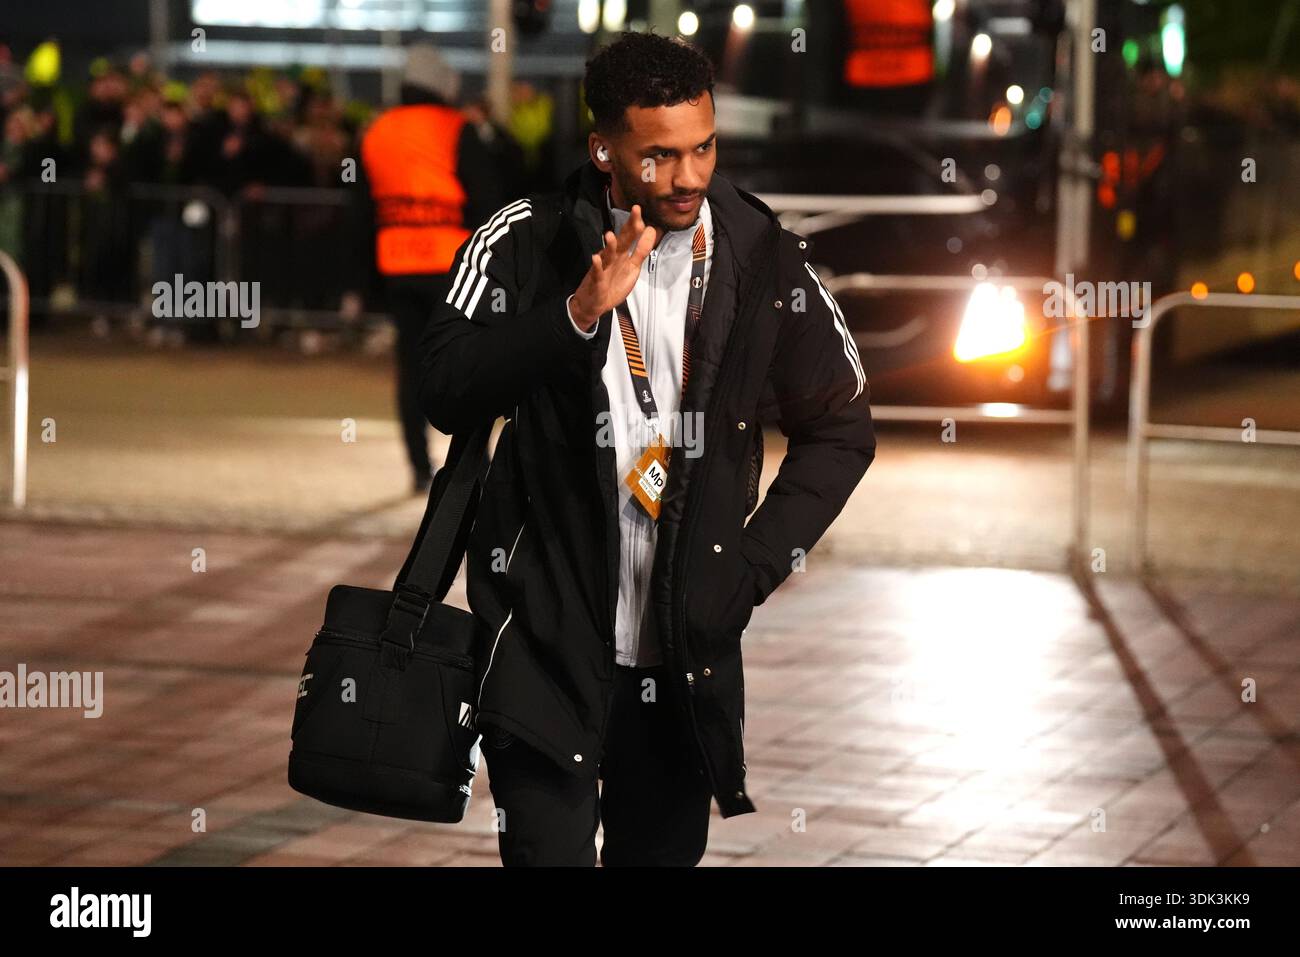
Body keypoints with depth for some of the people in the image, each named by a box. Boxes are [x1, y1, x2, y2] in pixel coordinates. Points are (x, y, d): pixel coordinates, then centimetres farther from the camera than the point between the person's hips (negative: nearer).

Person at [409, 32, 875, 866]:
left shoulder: (764, 261, -1)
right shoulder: (528, 244, -7)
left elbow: (841, 430, 10)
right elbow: (446, 393, -16)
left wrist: (757, 563, 0)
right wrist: (577, 314, -28)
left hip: (688, 649, 3)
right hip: (548, 643, -3)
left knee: (666, 851, 12)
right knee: (549, 850, -9)